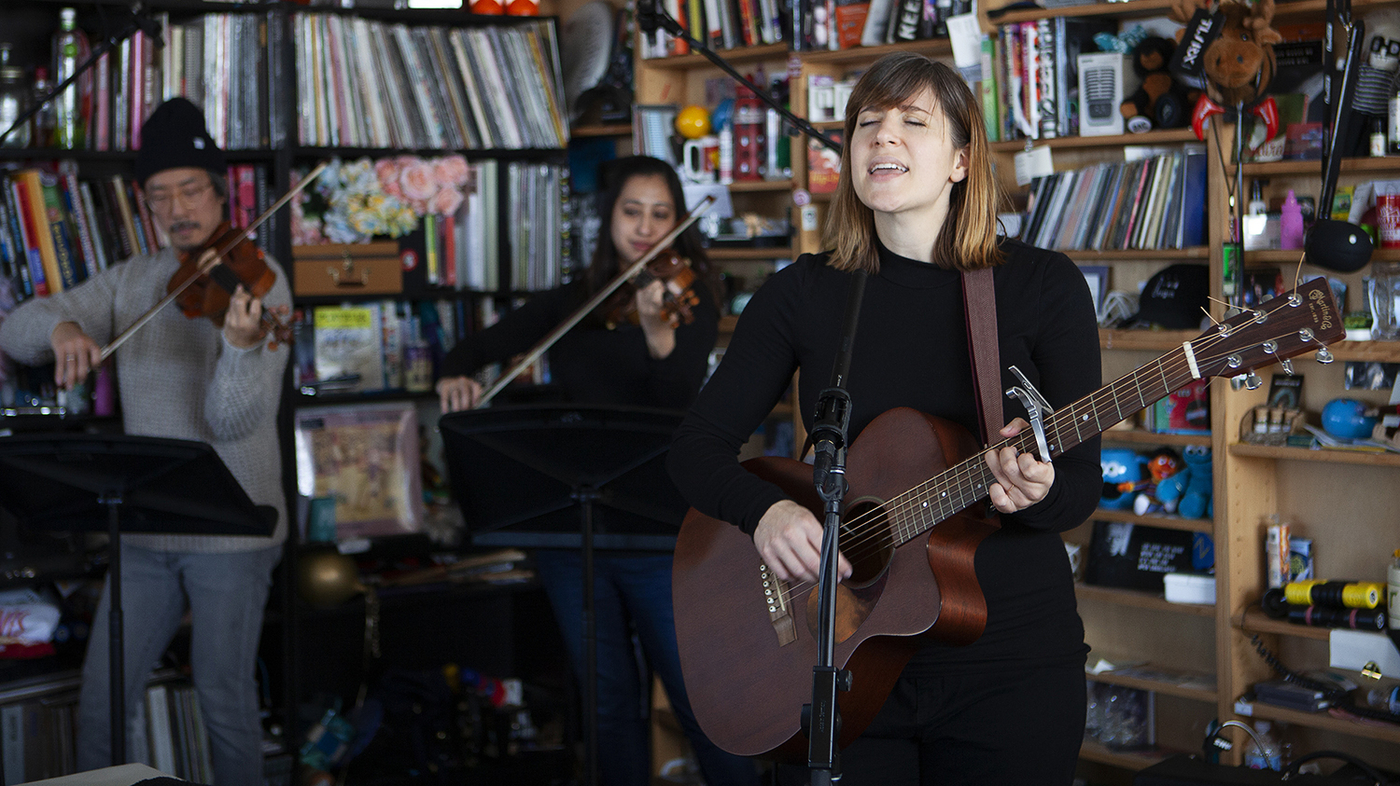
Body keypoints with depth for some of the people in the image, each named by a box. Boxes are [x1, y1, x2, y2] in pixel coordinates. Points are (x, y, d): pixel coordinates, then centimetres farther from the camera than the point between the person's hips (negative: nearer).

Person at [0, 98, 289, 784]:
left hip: (231, 529, -4)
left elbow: (233, 420, -19)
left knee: (224, 699, 1)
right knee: (100, 702, 5)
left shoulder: (255, 282, -8)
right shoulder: (129, 282, 8)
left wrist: (243, 346, -39)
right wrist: (60, 325, -20)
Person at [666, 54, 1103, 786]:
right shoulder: (802, 293, 2)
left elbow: (1083, 483, -4)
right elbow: (697, 444, 2)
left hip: (1010, 665, -1)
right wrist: (765, 511, -18)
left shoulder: (1043, 285, -3)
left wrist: (1038, 491, -27)